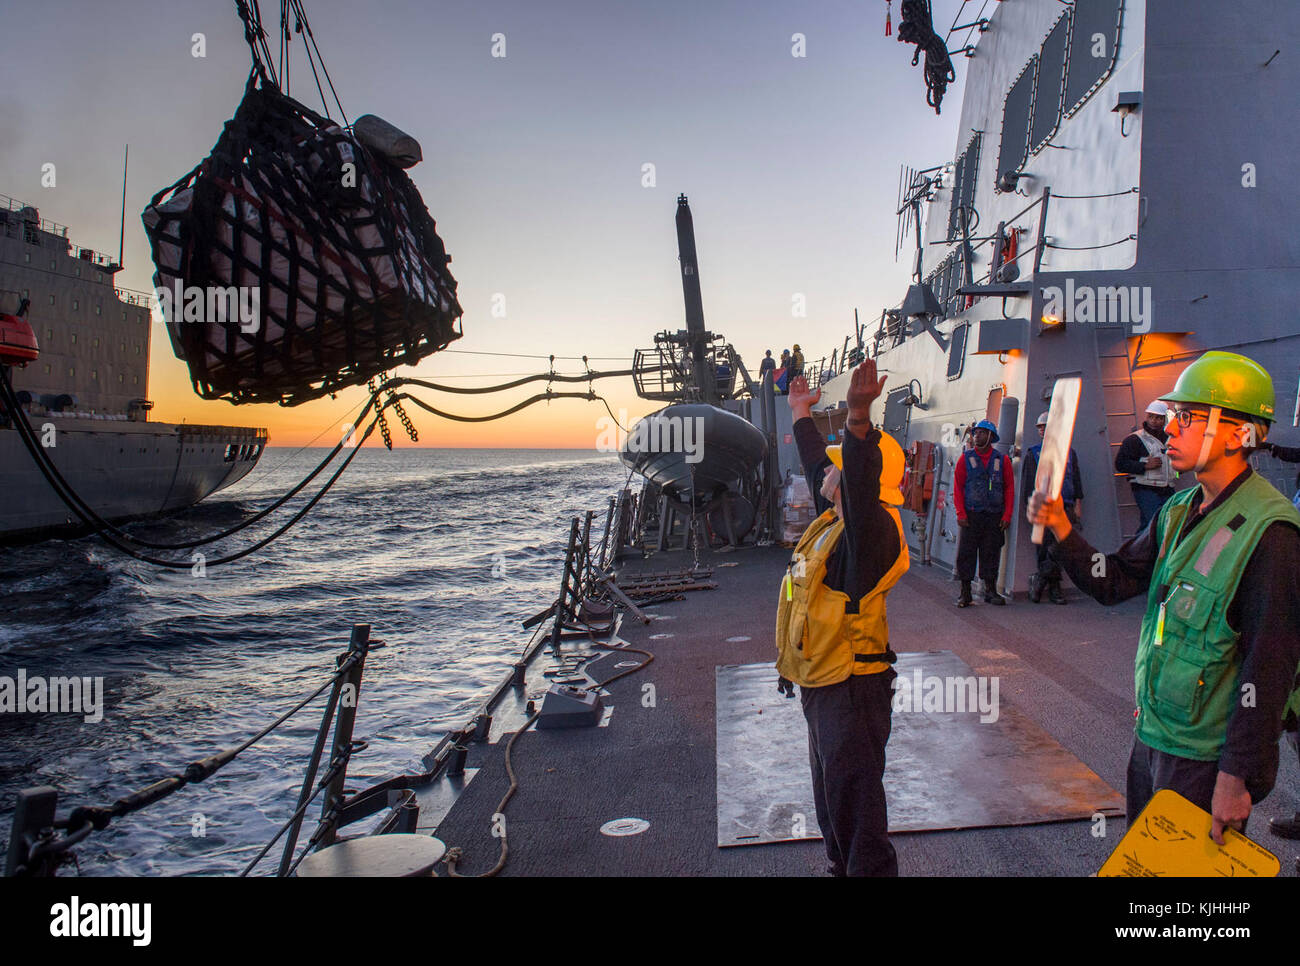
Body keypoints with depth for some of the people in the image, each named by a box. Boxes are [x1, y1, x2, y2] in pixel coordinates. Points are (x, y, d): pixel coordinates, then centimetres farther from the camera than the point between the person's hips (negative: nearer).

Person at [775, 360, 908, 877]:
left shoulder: (871, 529, -20)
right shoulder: (836, 521, 8)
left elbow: (860, 483, -43)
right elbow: (818, 466, 25)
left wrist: (858, 418, -57)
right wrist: (801, 413, 36)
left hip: (851, 689, -10)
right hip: (822, 683, 11)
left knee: (853, 799, -2)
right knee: (831, 791, 24)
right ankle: (840, 866, 40)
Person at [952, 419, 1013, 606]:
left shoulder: (1003, 460, 8)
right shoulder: (966, 458, 6)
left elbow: (1009, 489, 8)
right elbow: (957, 487, 3)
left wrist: (1007, 515, -1)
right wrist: (961, 513, -7)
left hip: (994, 515, 1)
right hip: (971, 514, -1)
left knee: (991, 553, 6)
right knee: (966, 552, -2)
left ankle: (990, 591, 16)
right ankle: (965, 592, 5)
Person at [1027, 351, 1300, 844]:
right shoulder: (1180, 510, 7)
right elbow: (1114, 580, 11)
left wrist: (1237, 776, -19)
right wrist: (1061, 528, -4)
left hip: (1203, 756, -8)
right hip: (1151, 734, 8)